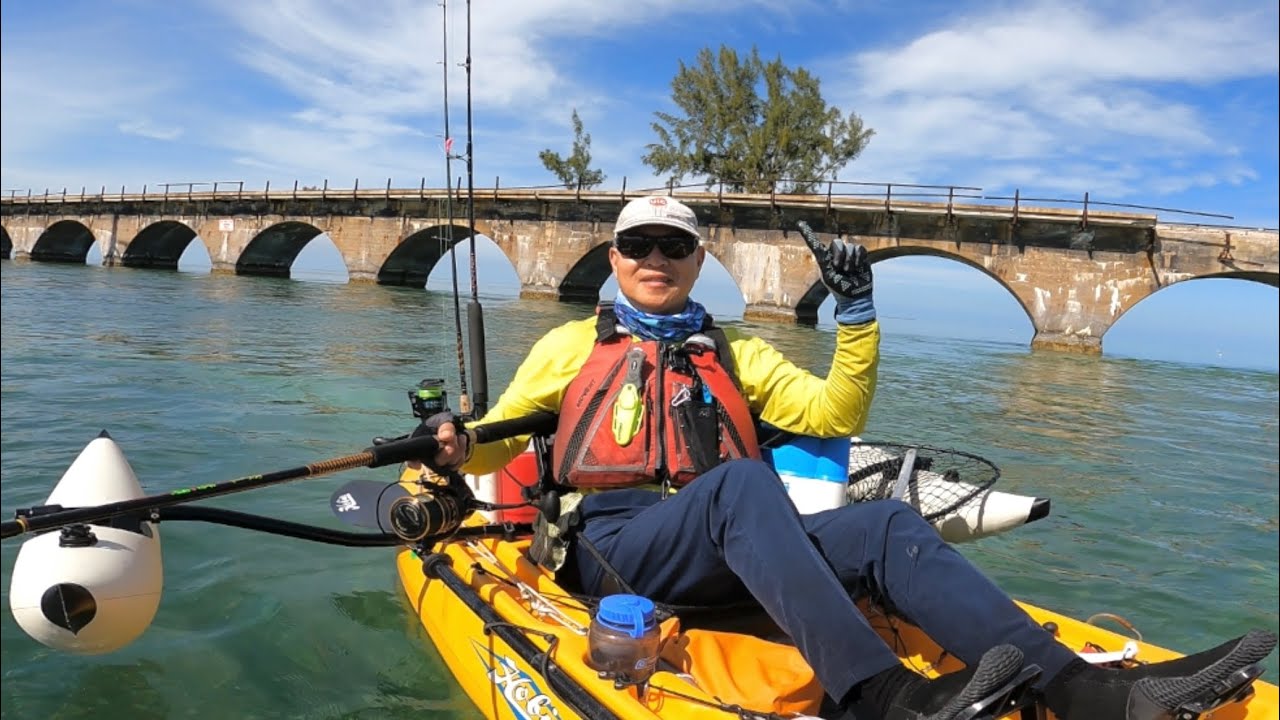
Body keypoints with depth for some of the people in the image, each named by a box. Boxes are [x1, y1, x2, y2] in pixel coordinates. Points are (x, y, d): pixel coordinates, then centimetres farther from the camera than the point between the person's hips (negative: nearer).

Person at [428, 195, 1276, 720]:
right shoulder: (571, 345, 17)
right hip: (613, 544, -3)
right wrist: (459, 451, -7)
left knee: (889, 527, -22)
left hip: (728, 552, 3)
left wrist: (858, 314, 5)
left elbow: (834, 416, 15)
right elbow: (499, 441, 16)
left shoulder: (736, 354, 22)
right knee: (740, 481, -35)